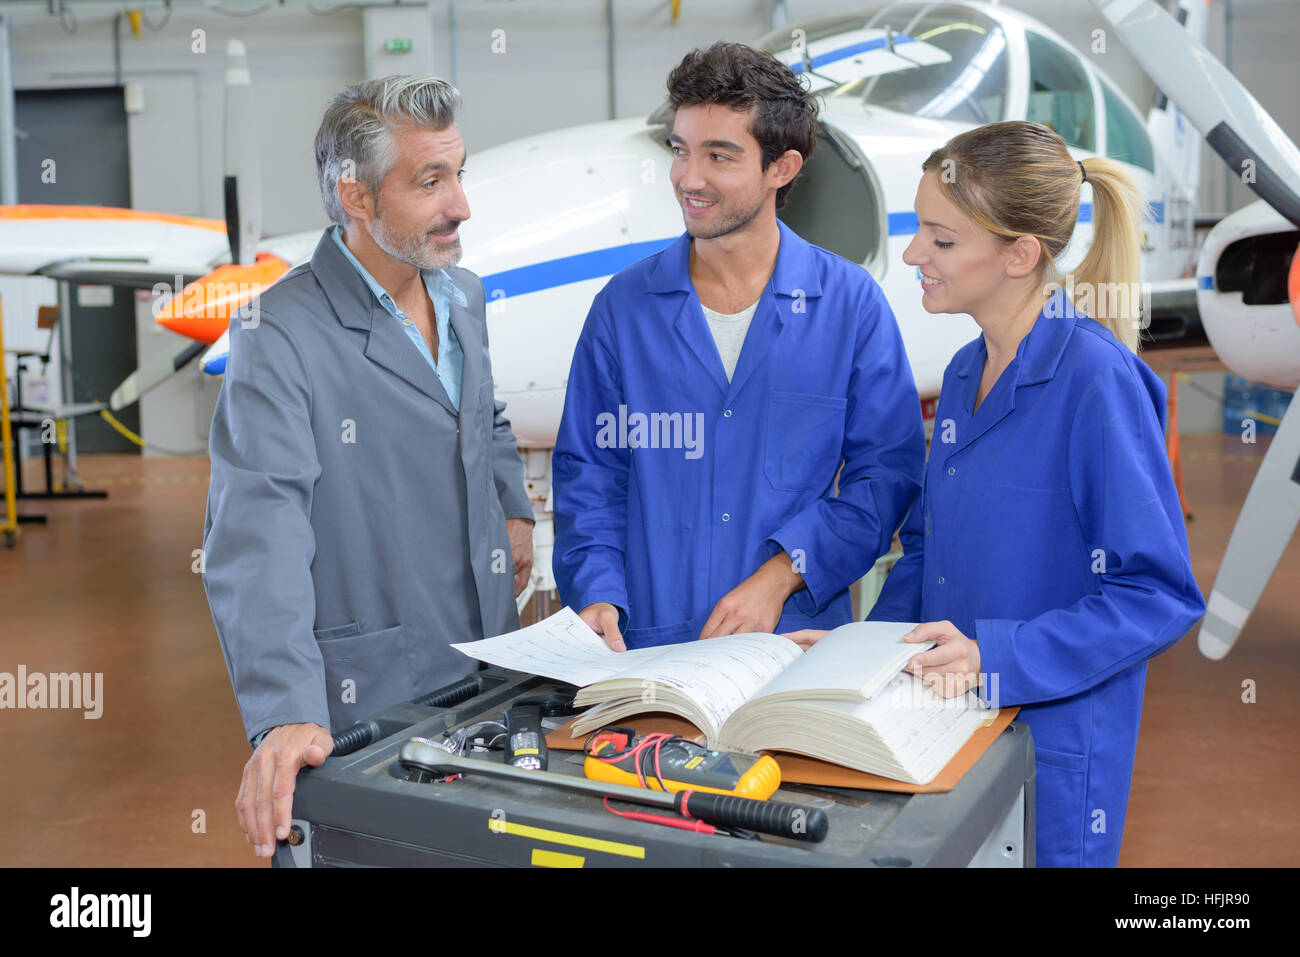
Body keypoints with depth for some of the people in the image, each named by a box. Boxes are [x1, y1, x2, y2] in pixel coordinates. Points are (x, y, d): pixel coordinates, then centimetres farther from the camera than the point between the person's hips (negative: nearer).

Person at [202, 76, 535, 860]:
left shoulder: (463, 295, 7)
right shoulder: (281, 338, -18)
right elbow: (261, 531, -28)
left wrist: (513, 507, 10)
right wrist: (286, 714, -37)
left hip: (491, 671, 7)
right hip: (368, 700, -6)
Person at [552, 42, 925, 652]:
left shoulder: (850, 304, 0)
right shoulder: (623, 307, 5)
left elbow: (889, 469, -1)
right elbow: (587, 472, 7)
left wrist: (782, 575, -11)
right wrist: (596, 594, -8)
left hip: (799, 633, 0)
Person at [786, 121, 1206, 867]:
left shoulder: (1097, 379, -19)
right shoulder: (965, 375, 5)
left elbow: (1160, 593, -19)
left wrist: (996, 653, -25)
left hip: (1051, 746, -7)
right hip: (944, 725, 7)